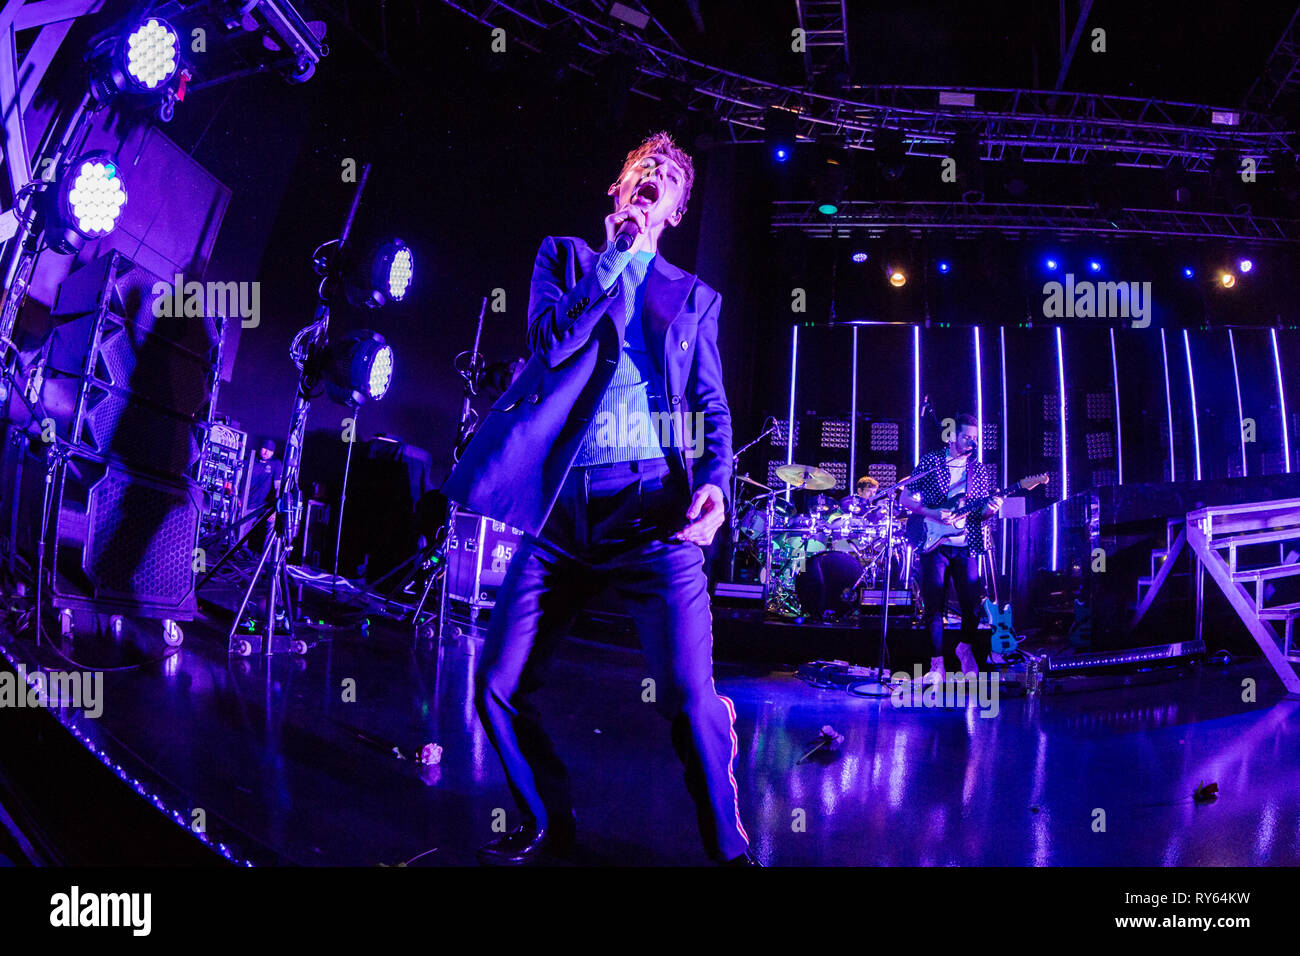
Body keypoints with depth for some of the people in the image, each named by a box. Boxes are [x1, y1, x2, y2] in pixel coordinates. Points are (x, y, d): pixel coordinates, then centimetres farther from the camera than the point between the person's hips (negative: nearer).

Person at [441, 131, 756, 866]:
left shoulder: (696, 297, 19)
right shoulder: (565, 257, 19)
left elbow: (714, 407, 12)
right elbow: (551, 341, 0)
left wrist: (715, 481, -8)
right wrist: (619, 254, 1)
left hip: (654, 502, -1)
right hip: (563, 504, 2)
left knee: (689, 695, -17)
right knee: (499, 691, 1)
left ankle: (730, 848, 4)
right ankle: (549, 824, 25)